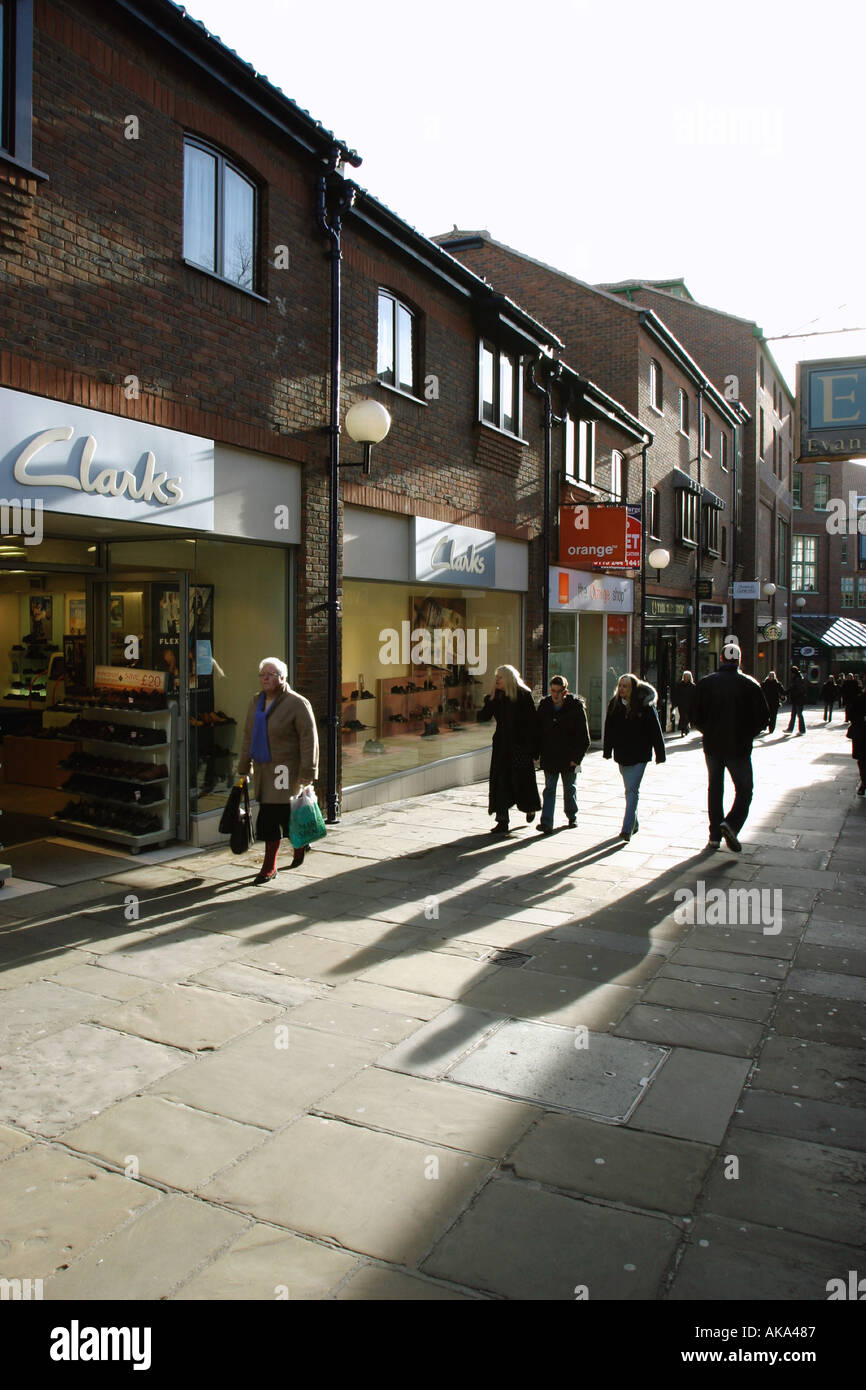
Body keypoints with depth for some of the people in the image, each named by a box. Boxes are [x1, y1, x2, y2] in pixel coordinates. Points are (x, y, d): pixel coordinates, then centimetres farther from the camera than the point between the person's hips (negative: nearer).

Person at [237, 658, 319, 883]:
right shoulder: (256, 702, 11)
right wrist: (243, 770, 15)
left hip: (285, 769, -6)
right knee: (268, 819, 8)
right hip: (263, 770, 6)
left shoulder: (297, 704, -10)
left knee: (277, 815, -5)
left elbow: (309, 740, -13)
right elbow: (248, 737, 17)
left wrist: (306, 775, -16)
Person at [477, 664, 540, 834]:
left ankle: (530, 808, 36)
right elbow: (481, 718, -1)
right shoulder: (495, 697, 6)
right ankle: (502, 821, 5)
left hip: (520, 746, -4)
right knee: (500, 782, -1)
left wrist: (533, 746, -12)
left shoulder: (524, 695, -7)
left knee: (522, 779, 5)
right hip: (501, 746, 4)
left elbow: (532, 722, -7)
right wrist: (491, 699, -10)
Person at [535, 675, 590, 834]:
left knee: (569, 788, 14)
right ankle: (547, 823, -7)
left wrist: (577, 757, -12)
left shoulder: (576, 707, -9)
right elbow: (538, 730, 7)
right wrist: (537, 753, 2)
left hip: (568, 757, -2)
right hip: (549, 756, 2)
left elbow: (583, 737, -7)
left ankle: (572, 816, 35)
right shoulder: (544, 705, 0)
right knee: (549, 789, -3)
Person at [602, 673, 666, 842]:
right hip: (622, 755, 5)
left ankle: (627, 830, -15)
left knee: (632, 791, -12)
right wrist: (608, 751, 10)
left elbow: (655, 731, -6)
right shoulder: (615, 705, 3)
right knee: (630, 791, 15)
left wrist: (660, 754, -6)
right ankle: (634, 823, 31)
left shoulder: (646, 706, -9)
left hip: (640, 756, -5)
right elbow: (609, 730, 10)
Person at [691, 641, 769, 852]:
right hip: (739, 747, -3)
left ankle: (714, 836, 14)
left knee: (714, 789, 13)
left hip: (712, 745, 3)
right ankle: (731, 823, -16)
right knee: (744, 789, 8)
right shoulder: (749, 684, -6)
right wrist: (747, 735, 10)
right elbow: (763, 717, -4)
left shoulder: (706, 683, 0)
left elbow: (696, 715, 2)